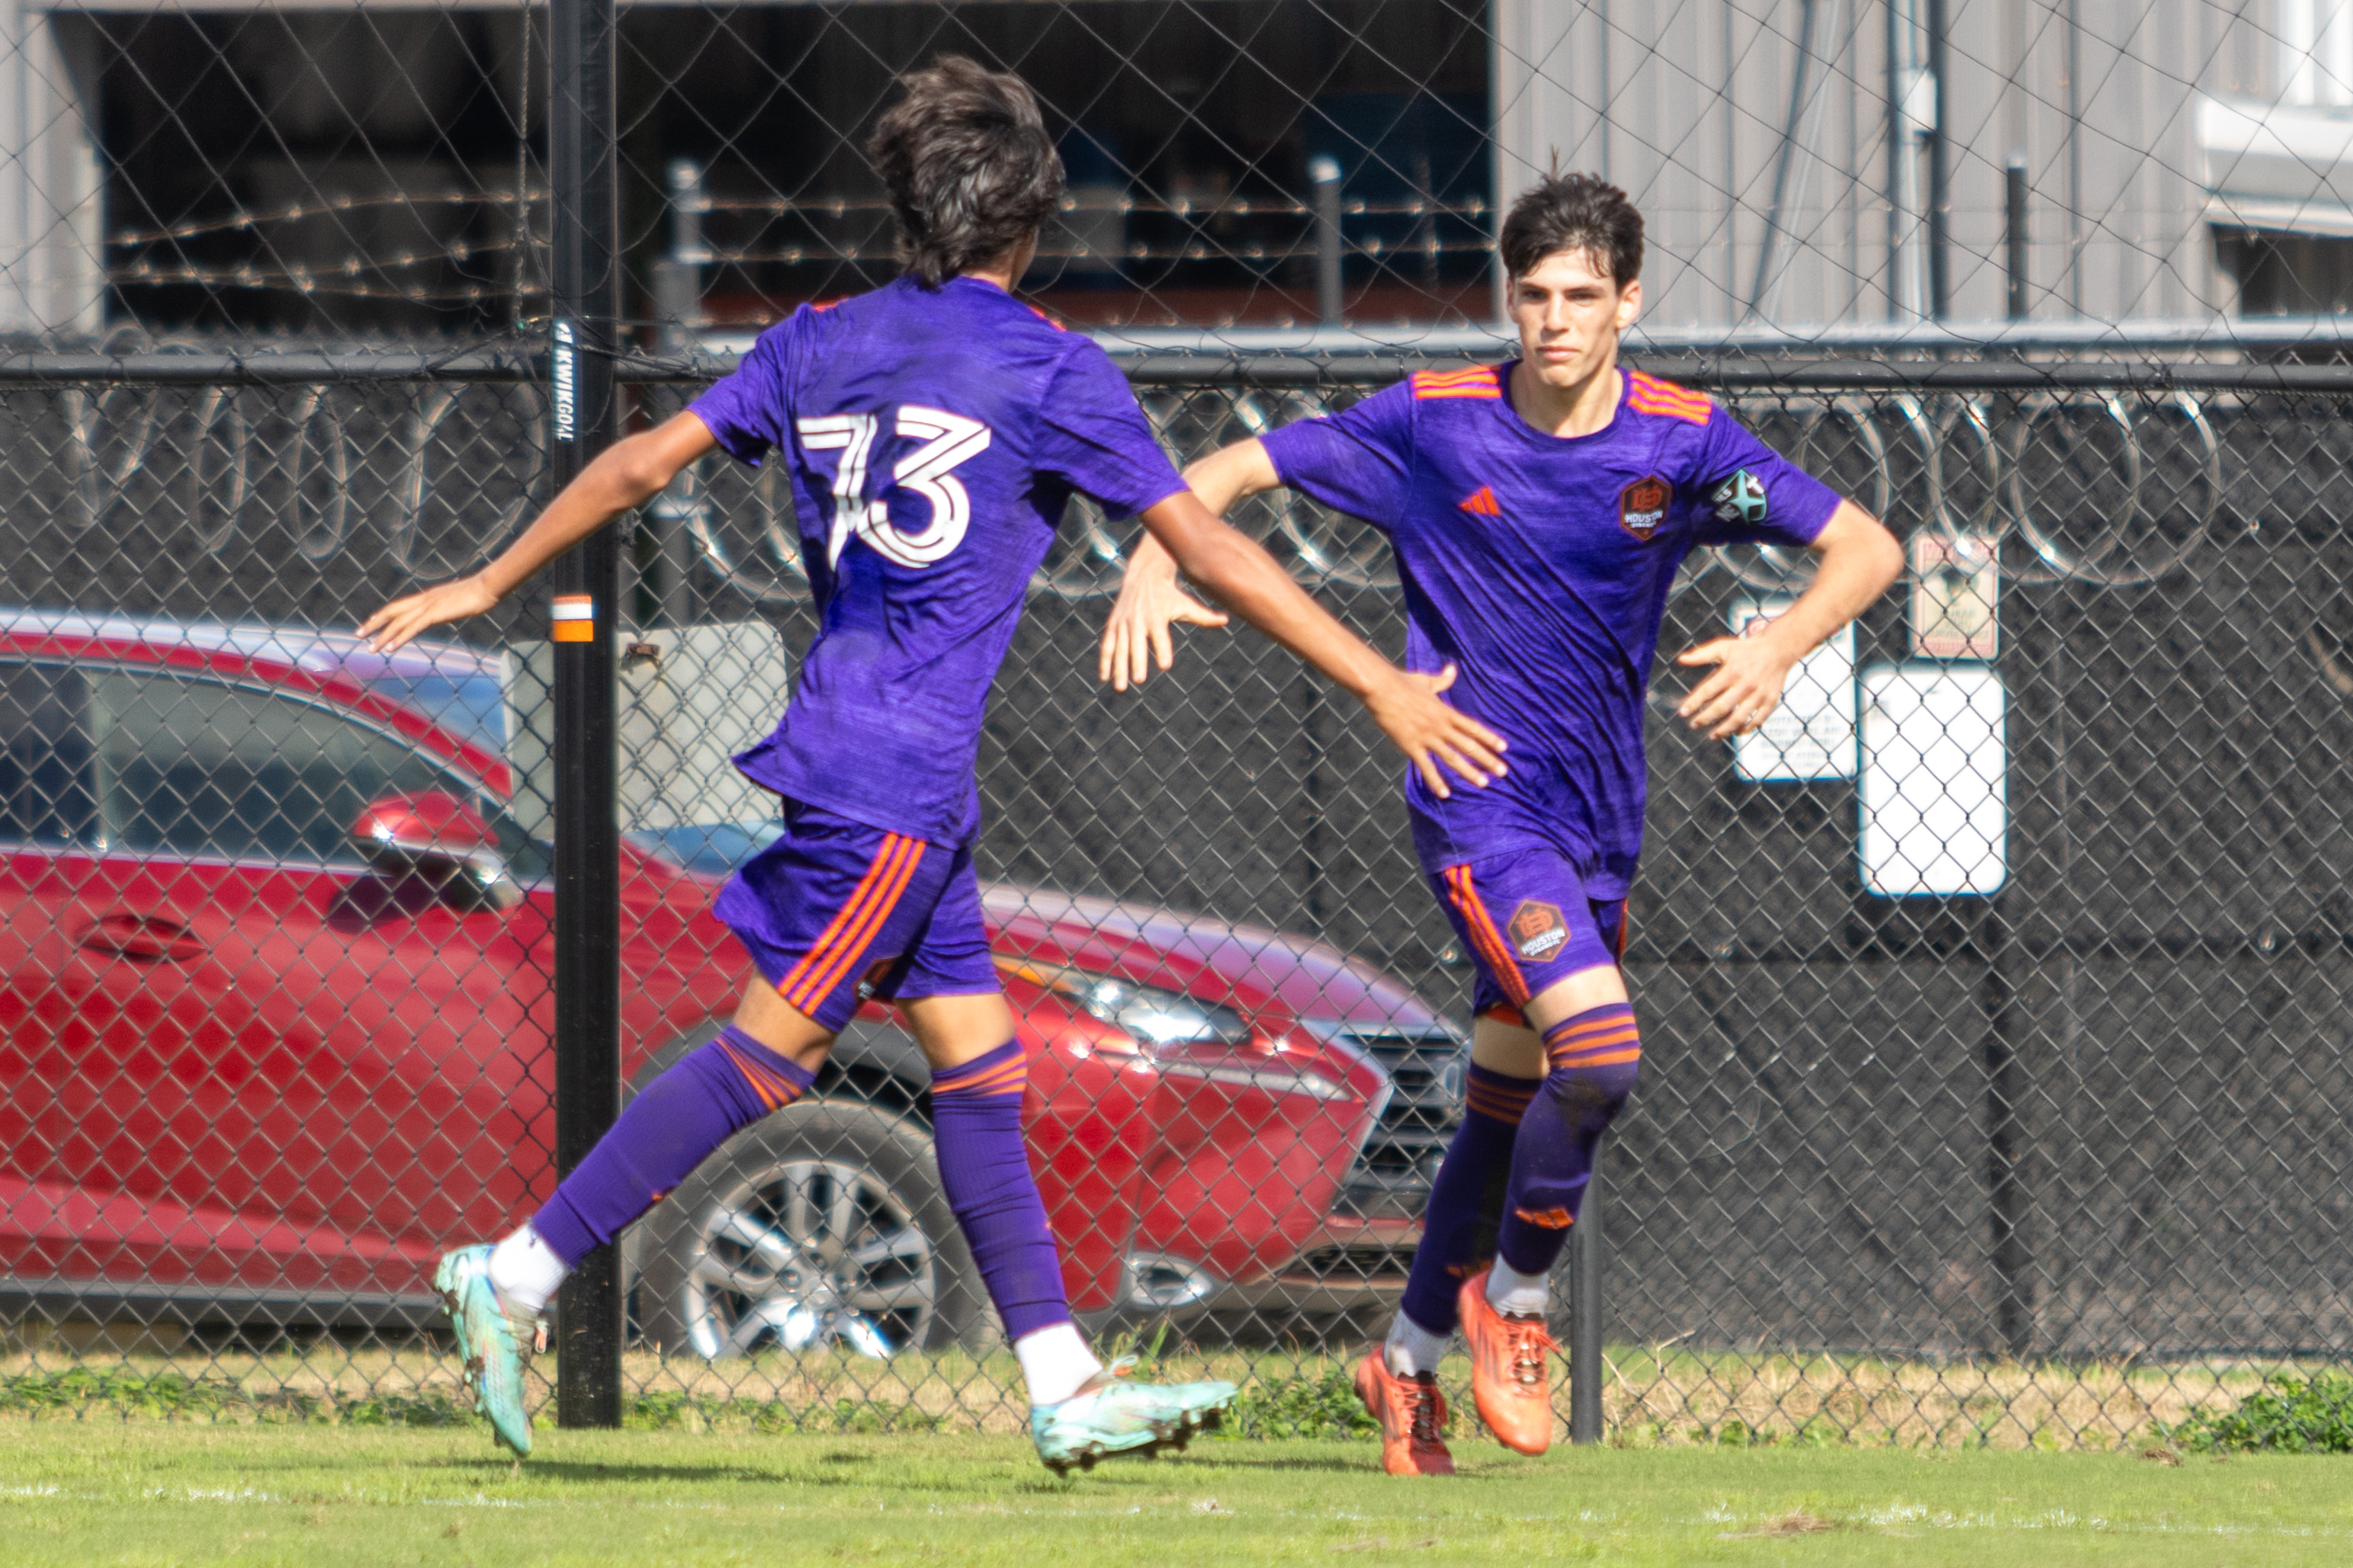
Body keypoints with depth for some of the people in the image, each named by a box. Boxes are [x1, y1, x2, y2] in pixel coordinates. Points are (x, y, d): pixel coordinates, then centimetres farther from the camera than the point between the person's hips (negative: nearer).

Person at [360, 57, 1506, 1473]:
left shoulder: (823, 342, 11)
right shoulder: (1048, 370, -6)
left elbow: (641, 465, 12)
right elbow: (1206, 548, -7)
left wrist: (486, 586, 23)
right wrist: (1384, 687, -3)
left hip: (851, 743, 8)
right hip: (899, 772, -8)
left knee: (979, 1059, 8)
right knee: (772, 1050, -6)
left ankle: (1066, 1384, 6)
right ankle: (519, 1275, -6)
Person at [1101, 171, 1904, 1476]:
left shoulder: (1681, 444, -5)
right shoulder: (1435, 423, -9)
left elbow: (1866, 549, -5)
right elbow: (1235, 470, 0)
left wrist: (1780, 646, -24)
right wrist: (1154, 563, -19)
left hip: (1598, 817, 4)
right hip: (1479, 797, -4)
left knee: (1508, 1101, 13)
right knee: (1602, 1053, -23)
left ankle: (1411, 1360, 32)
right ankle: (1510, 1296, 1)